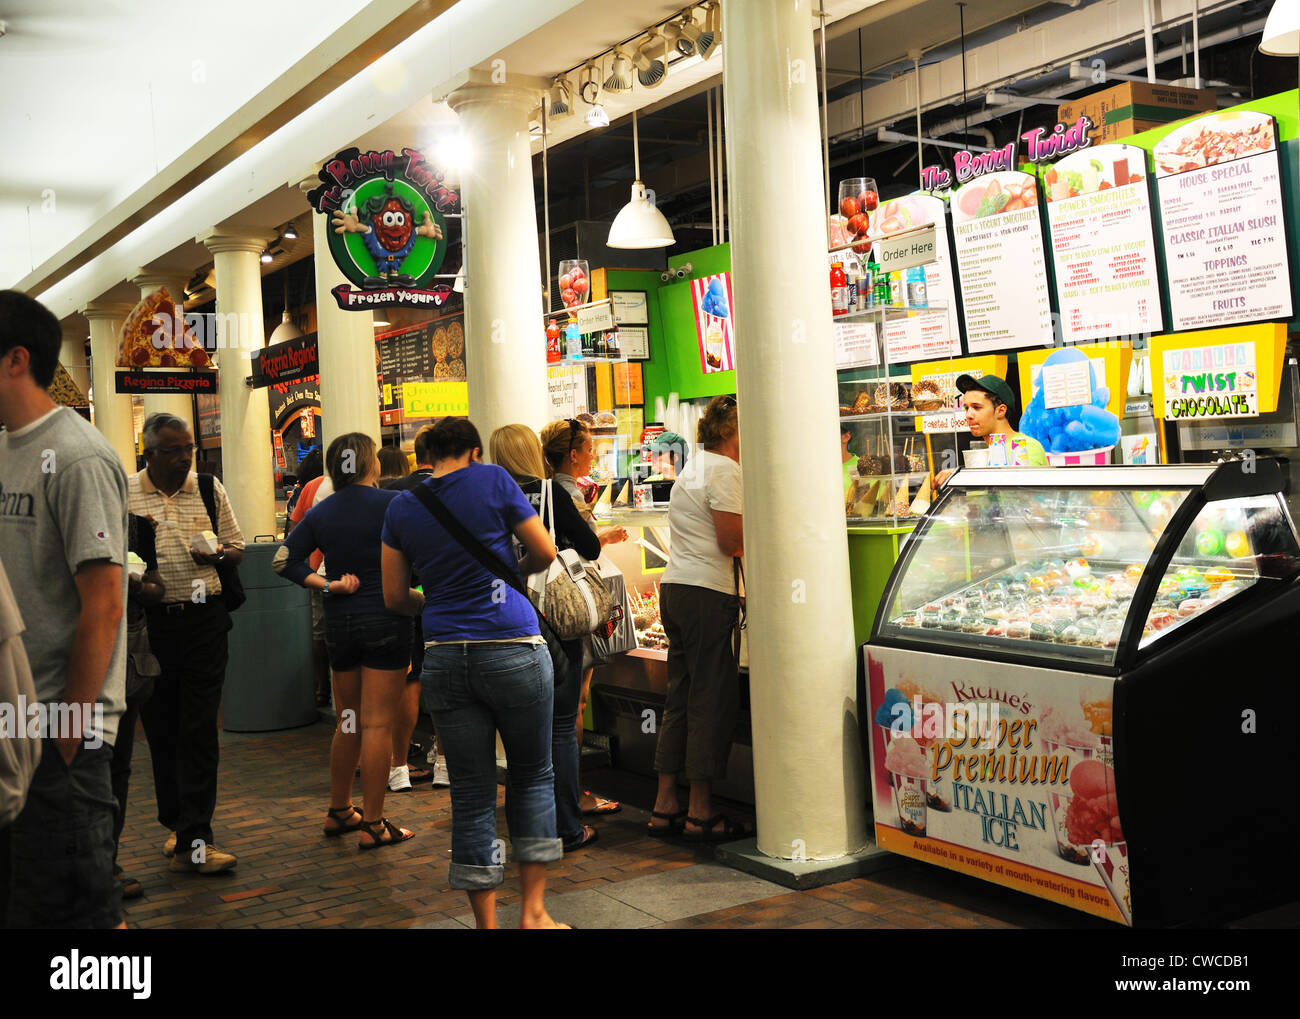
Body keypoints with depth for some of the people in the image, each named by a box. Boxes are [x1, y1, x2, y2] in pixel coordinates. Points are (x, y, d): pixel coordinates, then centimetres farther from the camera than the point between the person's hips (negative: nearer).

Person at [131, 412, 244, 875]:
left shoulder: (209, 489, 8)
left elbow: (237, 549, 13)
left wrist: (219, 555, -9)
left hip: (204, 619, 0)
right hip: (150, 623, 0)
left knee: (199, 731, -5)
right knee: (160, 728, 10)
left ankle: (192, 843, -5)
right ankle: (178, 824, 28)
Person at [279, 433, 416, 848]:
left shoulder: (321, 512, 6)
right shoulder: (392, 504, -8)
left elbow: (286, 559, 2)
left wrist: (326, 585, -1)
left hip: (339, 622, 5)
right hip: (385, 619, -5)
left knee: (348, 720, 18)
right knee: (377, 723, -2)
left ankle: (339, 811, 29)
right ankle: (373, 825, 2)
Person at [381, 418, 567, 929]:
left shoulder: (402, 507, 8)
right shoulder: (492, 480, -2)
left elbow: (394, 596, 12)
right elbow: (545, 554, 2)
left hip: (444, 656, 3)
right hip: (512, 650, -3)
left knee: (471, 795, 8)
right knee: (533, 776, 14)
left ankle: (486, 922, 14)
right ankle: (533, 910, 13)